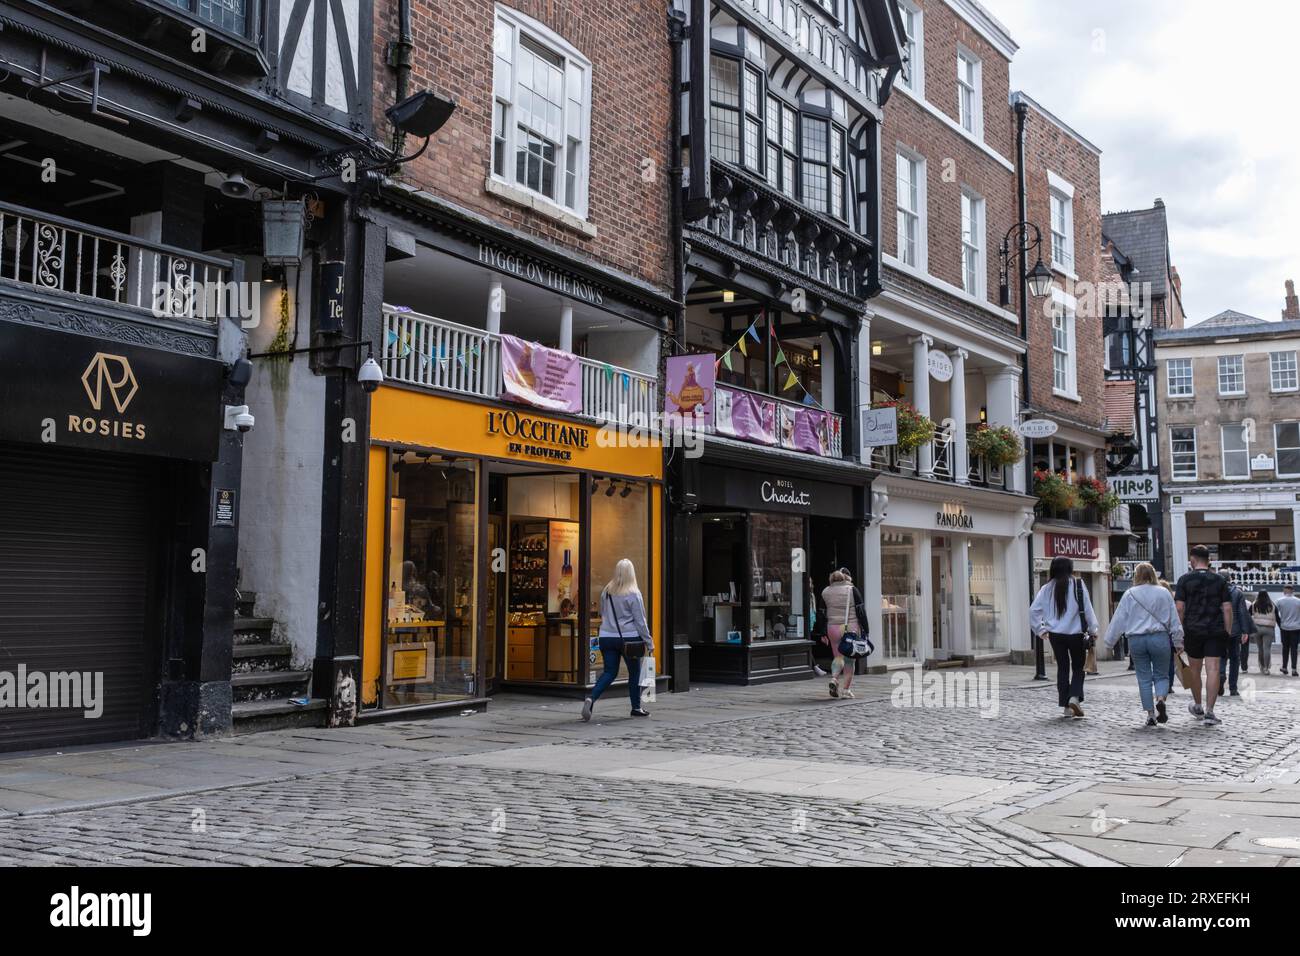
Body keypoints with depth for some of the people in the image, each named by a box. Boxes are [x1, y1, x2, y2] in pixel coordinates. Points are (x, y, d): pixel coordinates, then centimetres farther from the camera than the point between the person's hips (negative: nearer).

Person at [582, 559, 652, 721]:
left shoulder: (606, 592, 4)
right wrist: (649, 642, -3)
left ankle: (591, 699, -14)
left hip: (607, 638, 4)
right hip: (628, 639, -4)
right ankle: (636, 708, 22)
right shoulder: (633, 594, -12)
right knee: (634, 672, 13)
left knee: (609, 672, 8)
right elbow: (640, 621, -9)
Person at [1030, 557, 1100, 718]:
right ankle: (1074, 697, -9)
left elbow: (1034, 610, -1)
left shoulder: (1047, 588, 1)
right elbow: (1087, 609, -4)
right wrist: (1093, 630, 7)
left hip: (1056, 634, 2)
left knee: (1062, 668, 11)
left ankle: (1066, 705, 10)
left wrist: (1041, 630, 9)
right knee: (1078, 668, 12)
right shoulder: (1078, 585, -6)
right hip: (1076, 633, -2)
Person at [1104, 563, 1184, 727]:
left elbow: (1119, 620, 3)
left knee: (1144, 678, 6)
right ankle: (1160, 699, -18)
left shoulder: (1129, 594, 0)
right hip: (1159, 638, 0)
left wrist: (1110, 641, 11)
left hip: (1136, 640, 0)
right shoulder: (1164, 593, 3)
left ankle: (1150, 714, 4)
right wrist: (1178, 642, 15)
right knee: (1161, 675, 10)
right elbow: (1174, 620, 6)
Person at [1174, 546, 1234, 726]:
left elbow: (1180, 608, -6)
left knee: (1195, 670, 15)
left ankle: (1198, 707, 30)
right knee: (1213, 670, -4)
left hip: (1193, 630, 0)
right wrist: (1228, 632, 4)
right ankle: (1209, 712, -12)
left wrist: (1179, 631, 2)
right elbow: (1227, 608, 0)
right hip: (1215, 631, 0)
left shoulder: (1185, 580, -1)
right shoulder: (1219, 580, 4)